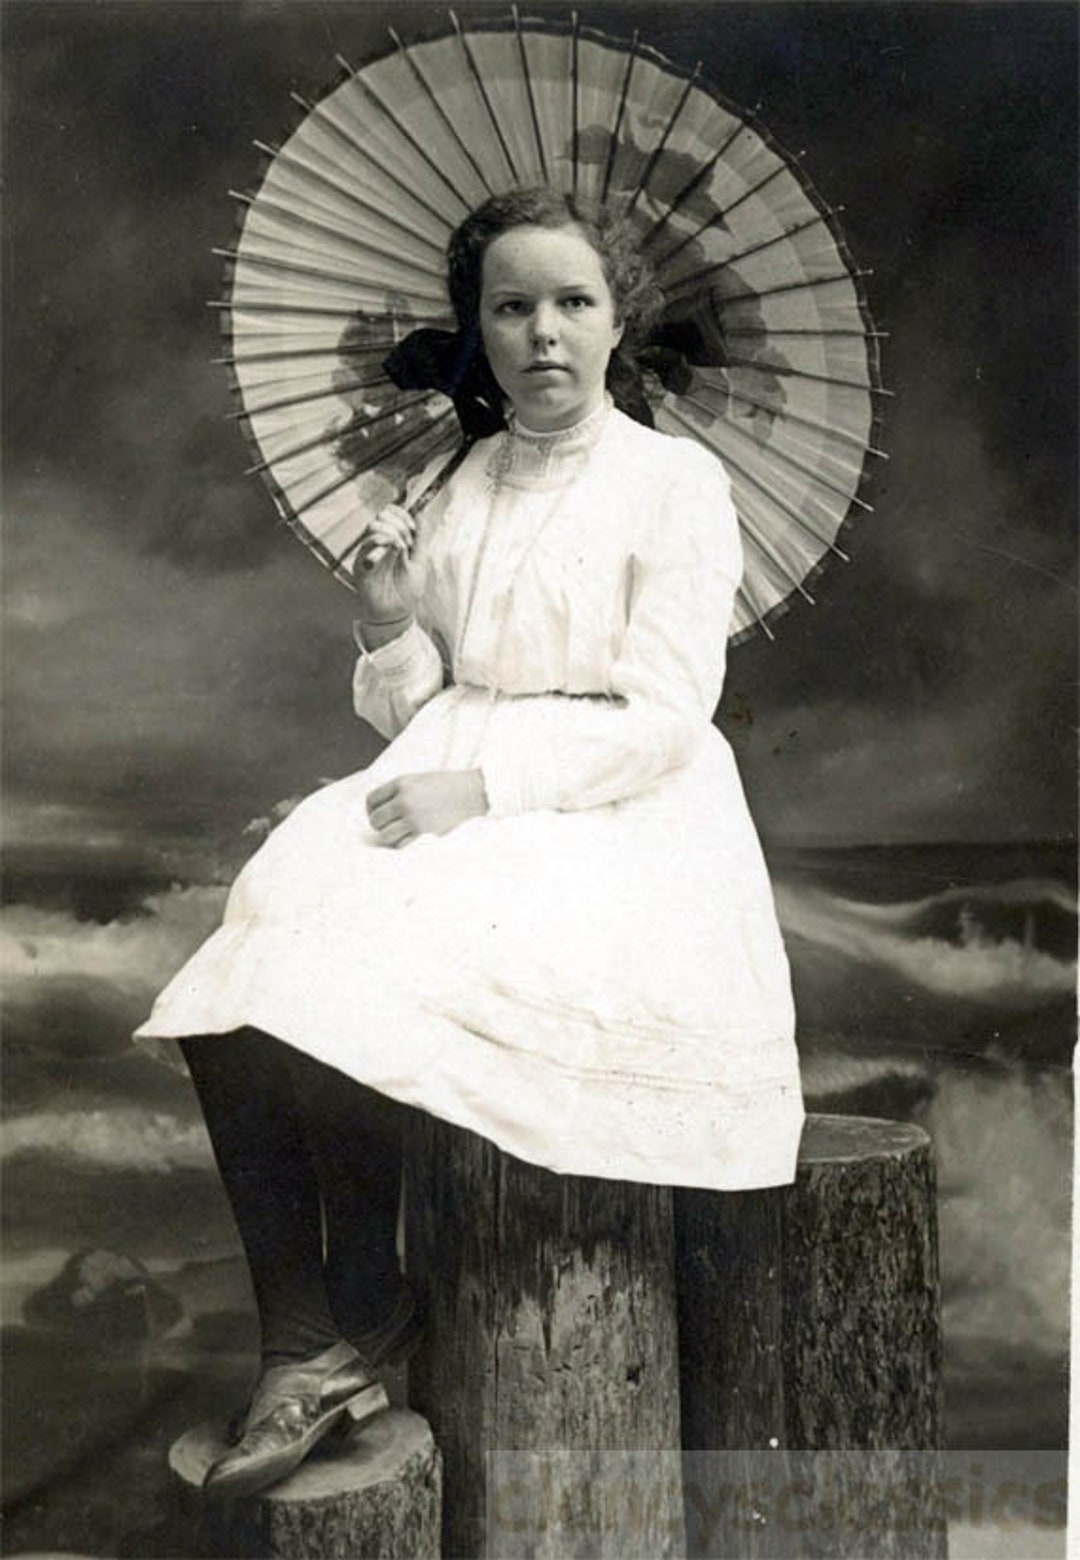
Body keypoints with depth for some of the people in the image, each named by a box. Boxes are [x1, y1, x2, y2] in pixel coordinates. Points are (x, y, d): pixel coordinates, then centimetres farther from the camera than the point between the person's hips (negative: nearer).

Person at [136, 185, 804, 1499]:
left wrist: (483, 784, -18)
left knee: (343, 978, -28)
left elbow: (663, 721, -9)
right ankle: (298, 1346, -15)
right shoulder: (450, 490, 15)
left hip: (610, 821, -5)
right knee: (251, 948, -24)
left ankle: (364, 1313, -3)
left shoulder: (677, 482, -1)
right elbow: (415, 711, 16)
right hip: (457, 796, 5)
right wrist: (392, 630, -5)